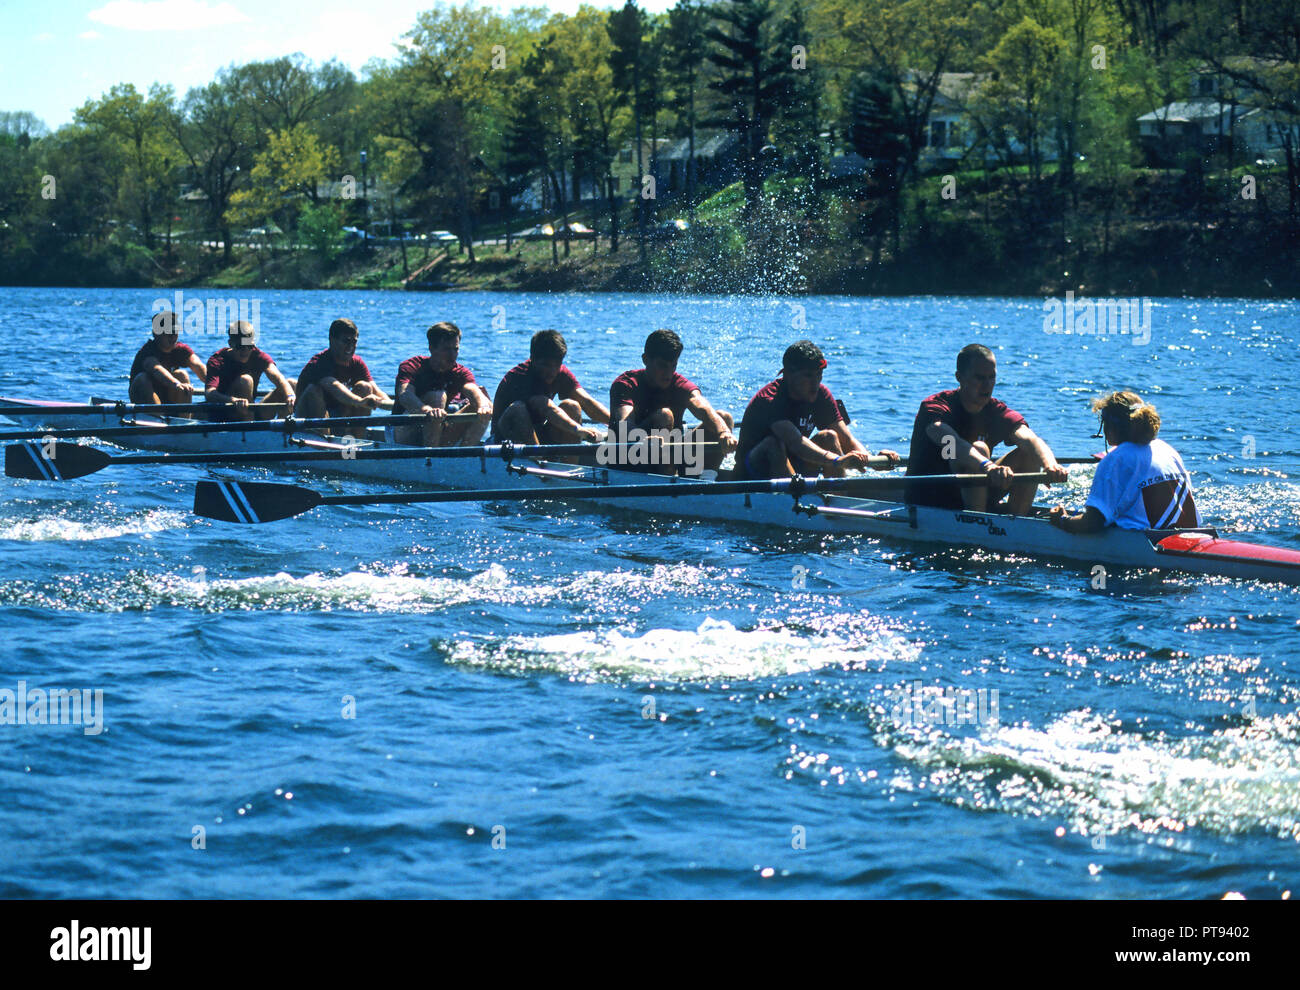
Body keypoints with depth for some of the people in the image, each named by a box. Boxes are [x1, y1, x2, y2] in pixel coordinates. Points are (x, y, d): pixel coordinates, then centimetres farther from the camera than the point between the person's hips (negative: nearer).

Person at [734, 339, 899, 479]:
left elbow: (846, 439, -9)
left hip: (792, 468, 6)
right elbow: (794, 441, -42)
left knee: (829, 437, -14)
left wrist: (870, 459, -31)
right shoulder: (769, 399, -26)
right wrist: (838, 461, -56)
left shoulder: (821, 394, -4)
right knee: (773, 443, -34)